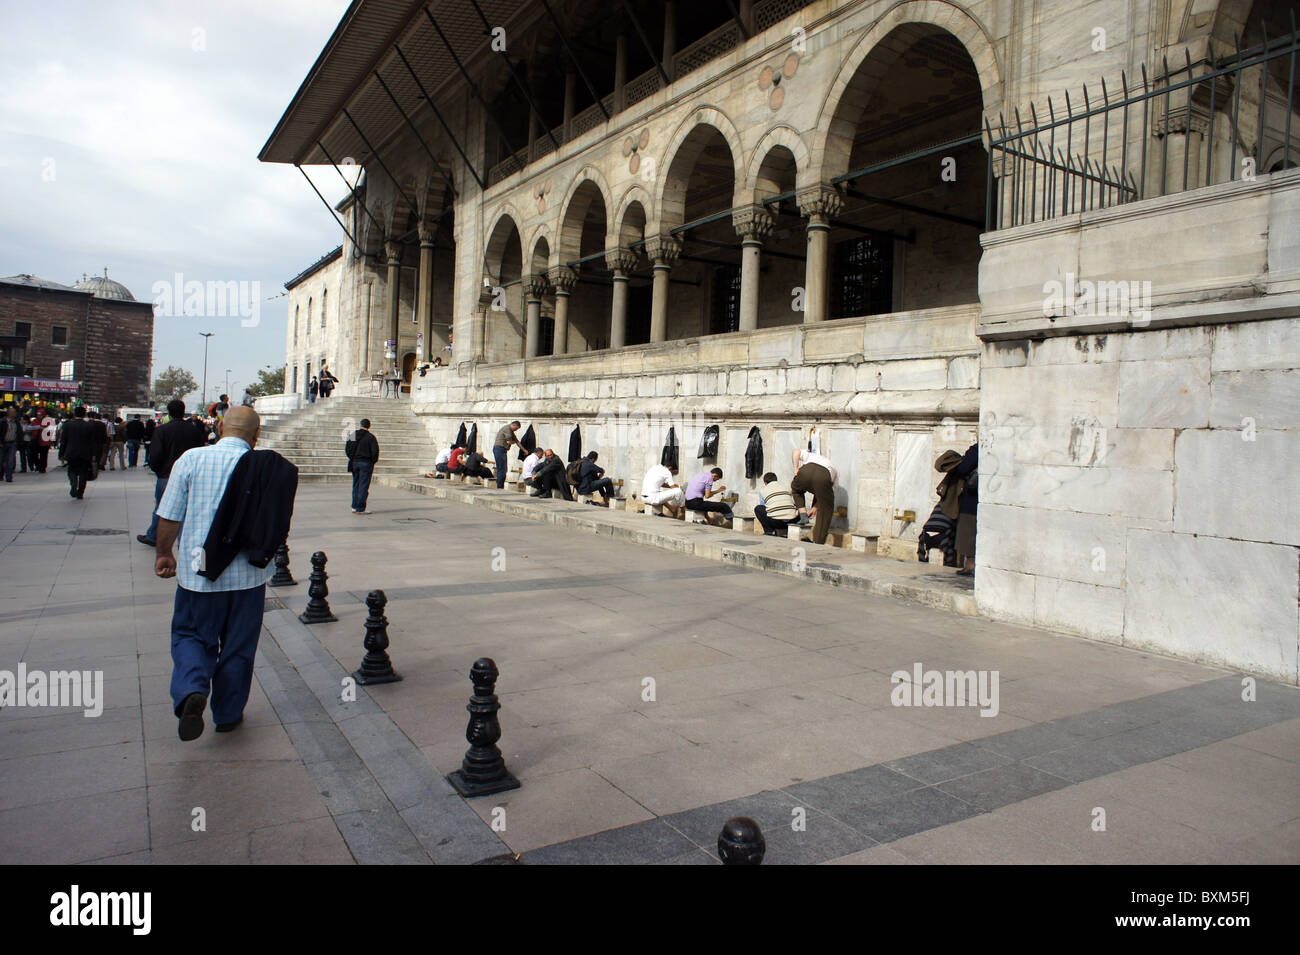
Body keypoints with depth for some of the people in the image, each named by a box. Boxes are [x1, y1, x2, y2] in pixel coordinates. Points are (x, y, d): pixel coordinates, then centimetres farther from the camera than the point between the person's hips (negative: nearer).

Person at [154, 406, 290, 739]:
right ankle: (228, 714, 25)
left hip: (199, 571, 0)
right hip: (247, 575, 1)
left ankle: (191, 691, -9)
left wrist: (164, 554, 13)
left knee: (190, 635, 17)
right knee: (238, 646, 15)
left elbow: (169, 517, -3)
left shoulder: (192, 459, -6)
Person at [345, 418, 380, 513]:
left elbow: (347, 448, 8)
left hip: (354, 462, 5)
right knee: (363, 486, -2)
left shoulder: (353, 435, 7)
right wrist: (373, 462, 4)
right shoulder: (371, 437, -8)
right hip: (365, 463, -5)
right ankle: (360, 509, -3)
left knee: (355, 485, 14)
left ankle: (354, 507, 14)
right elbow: (375, 451, -11)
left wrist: (352, 458, 16)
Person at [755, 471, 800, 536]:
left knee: (757, 509, 19)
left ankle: (770, 531, 9)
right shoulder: (786, 488, 23)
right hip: (792, 520, 3)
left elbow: (762, 508, 26)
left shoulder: (762, 491, 17)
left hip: (776, 521, -3)